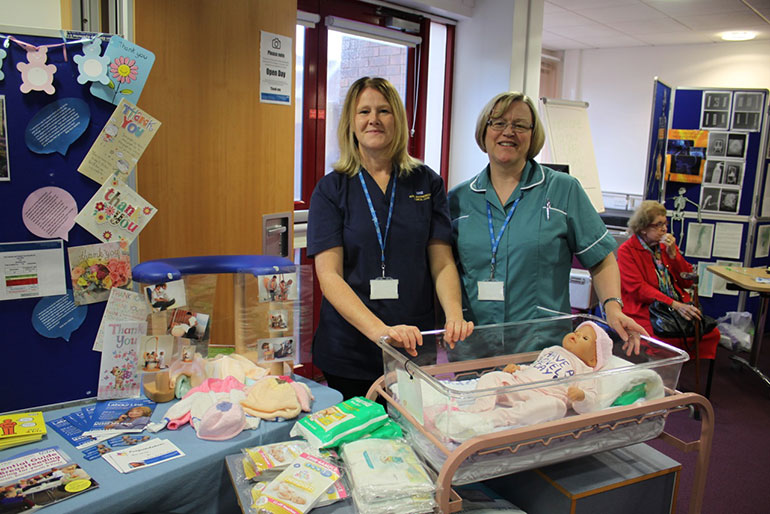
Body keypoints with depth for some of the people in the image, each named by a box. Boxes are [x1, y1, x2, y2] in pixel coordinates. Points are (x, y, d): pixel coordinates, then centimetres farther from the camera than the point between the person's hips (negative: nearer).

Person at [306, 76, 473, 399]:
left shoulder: (427, 183, 4)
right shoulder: (331, 189, -1)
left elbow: (442, 262, 1)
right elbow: (329, 274, -10)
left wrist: (454, 315, -18)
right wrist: (379, 330, -24)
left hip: (415, 346, 2)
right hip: (349, 349, -1)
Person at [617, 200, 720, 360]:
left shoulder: (667, 245, 17)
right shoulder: (627, 251, -2)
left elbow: (688, 282, 13)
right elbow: (638, 288, -13)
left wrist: (673, 254, -2)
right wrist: (674, 305, -22)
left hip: (679, 306, 6)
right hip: (645, 309, -6)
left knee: (711, 333, -18)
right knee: (670, 340, -32)